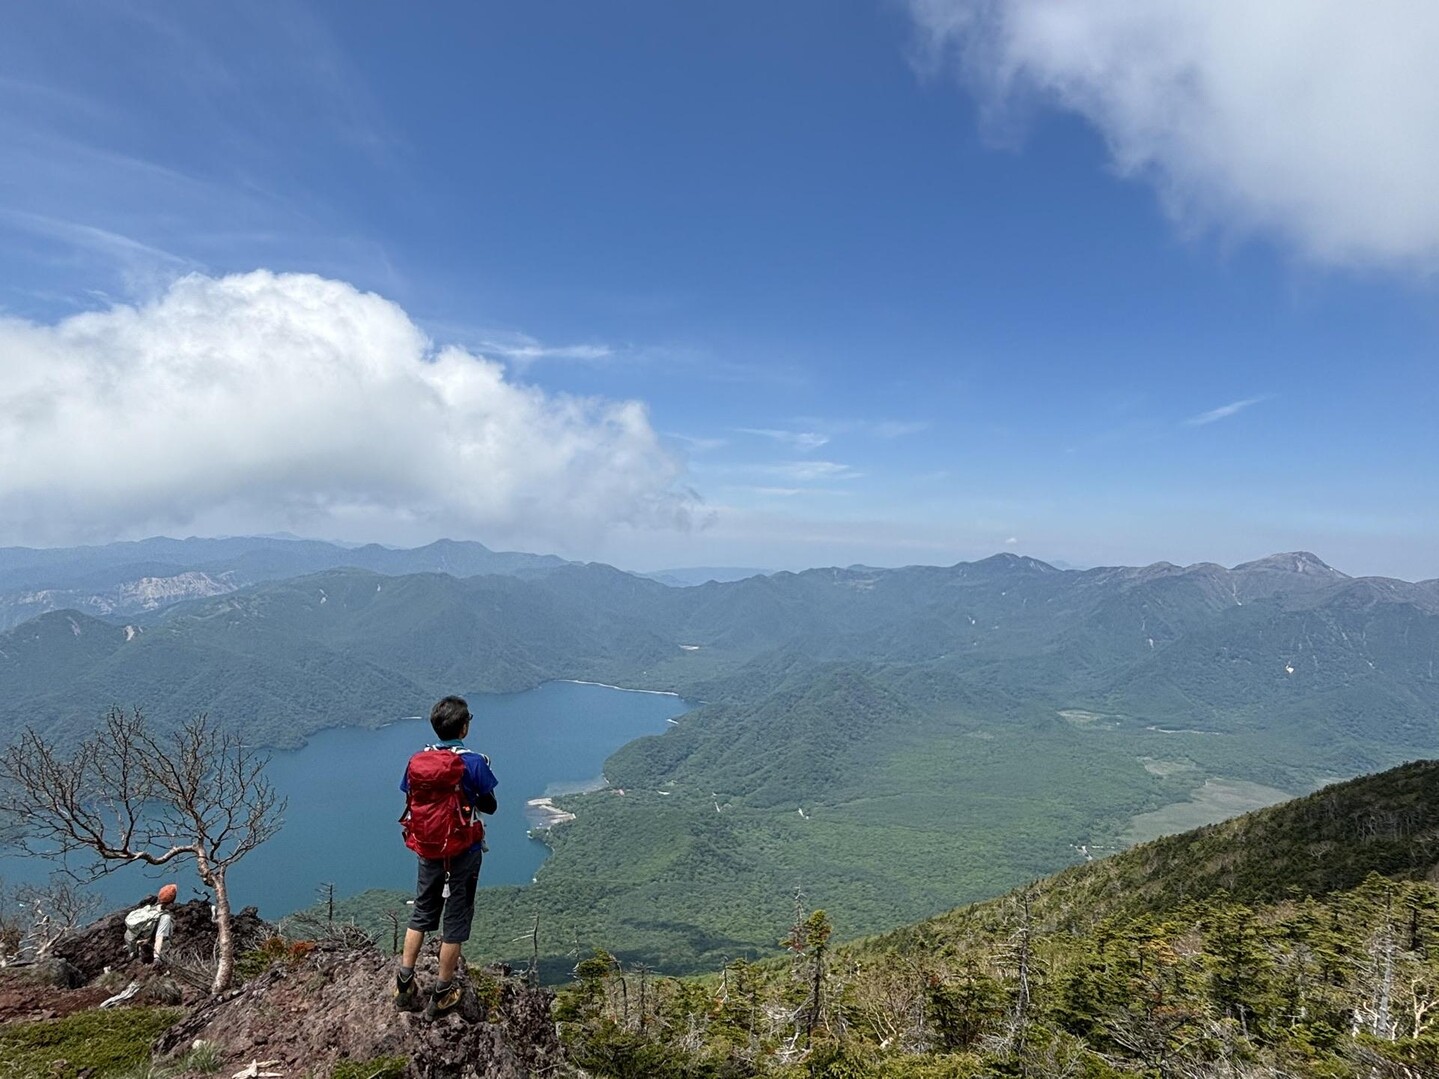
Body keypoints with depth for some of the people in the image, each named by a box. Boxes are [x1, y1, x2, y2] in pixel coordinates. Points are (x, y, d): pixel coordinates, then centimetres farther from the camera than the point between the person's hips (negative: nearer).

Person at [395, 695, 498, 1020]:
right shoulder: (473, 763, -18)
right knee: (455, 919, 10)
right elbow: (490, 806, -8)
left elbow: (411, 804, 3)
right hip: (463, 853, -4)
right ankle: (442, 996, 21)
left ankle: (405, 985, 28)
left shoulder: (417, 760, -6)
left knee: (422, 913, 22)